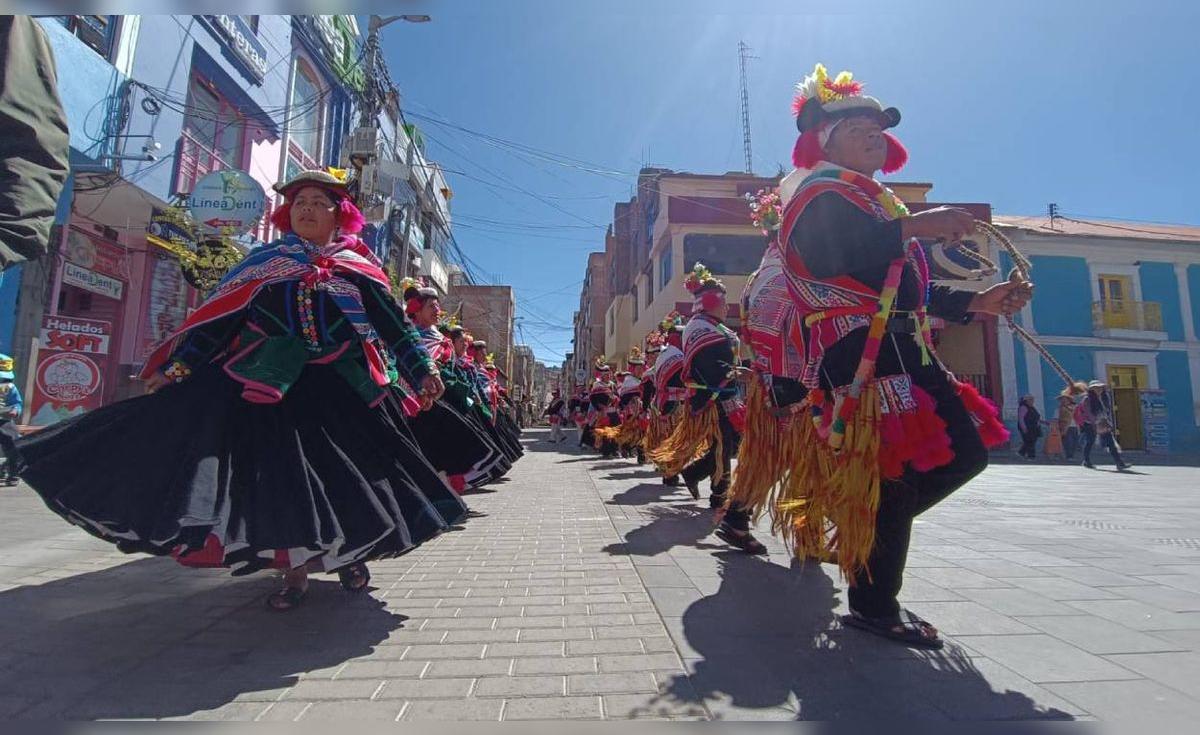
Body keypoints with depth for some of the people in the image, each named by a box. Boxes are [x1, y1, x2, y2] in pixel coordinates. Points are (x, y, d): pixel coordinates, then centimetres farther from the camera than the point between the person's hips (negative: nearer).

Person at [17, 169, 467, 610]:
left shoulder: (359, 268, 6)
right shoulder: (265, 261, 10)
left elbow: (393, 323, 2)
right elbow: (216, 318, 9)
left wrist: (423, 370, -5)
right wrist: (175, 367, 6)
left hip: (343, 388, 0)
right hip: (272, 384, 1)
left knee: (344, 475, 4)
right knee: (280, 476, 0)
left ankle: (348, 552, 29)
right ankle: (296, 571, 16)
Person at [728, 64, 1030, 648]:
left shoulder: (876, 203, 29)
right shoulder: (823, 190, 1)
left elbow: (913, 291, 25)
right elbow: (824, 256, -24)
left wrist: (980, 302, 14)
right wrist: (914, 226, -24)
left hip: (904, 350, 10)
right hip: (858, 352, -10)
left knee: (966, 450, 8)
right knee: (893, 470, -10)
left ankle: (861, 530, 18)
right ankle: (874, 605, 6)